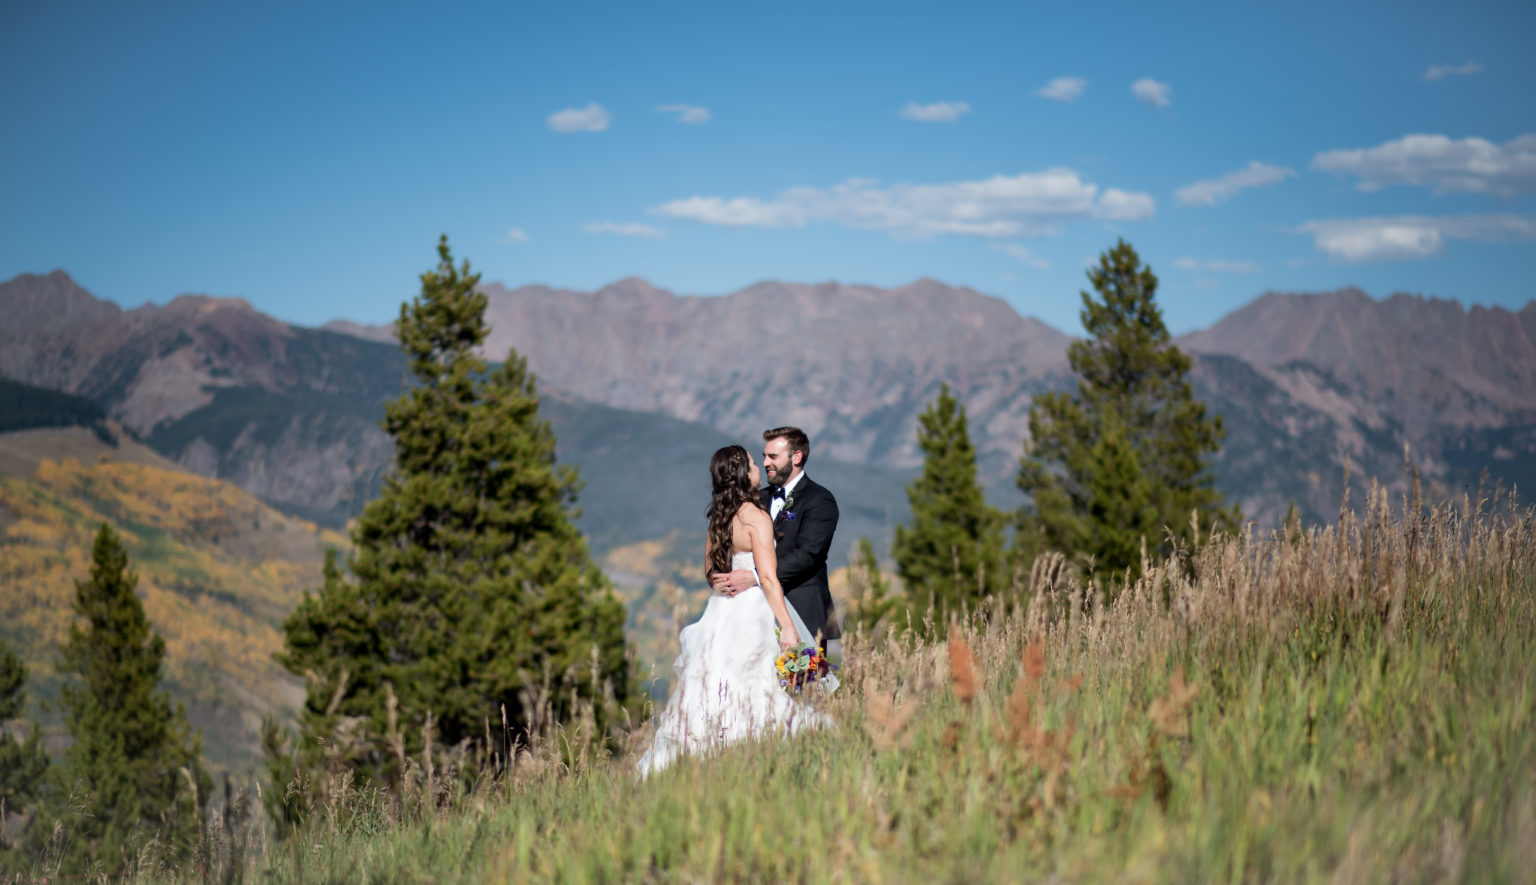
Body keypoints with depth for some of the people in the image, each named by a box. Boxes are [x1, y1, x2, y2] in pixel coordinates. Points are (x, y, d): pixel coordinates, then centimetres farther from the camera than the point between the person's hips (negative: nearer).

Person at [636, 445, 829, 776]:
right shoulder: (756, 517, -12)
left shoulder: (718, 518, 10)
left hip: (723, 613, 8)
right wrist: (787, 626, -18)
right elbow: (768, 576, -17)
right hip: (754, 615, -8)